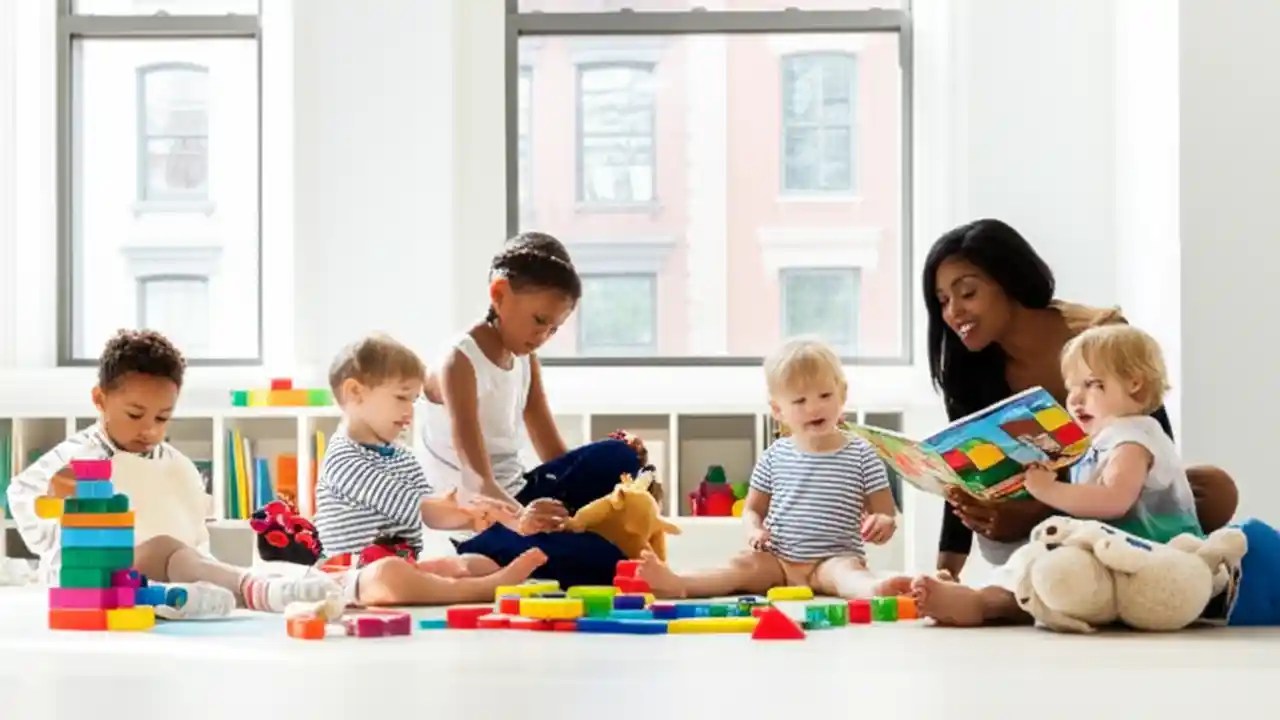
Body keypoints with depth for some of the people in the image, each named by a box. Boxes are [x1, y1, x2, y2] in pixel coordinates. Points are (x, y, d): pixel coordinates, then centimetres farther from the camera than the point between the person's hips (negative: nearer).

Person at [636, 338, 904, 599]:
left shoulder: (861, 454, 2)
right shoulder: (776, 455, 9)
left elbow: (886, 514, 5)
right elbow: (753, 508, 18)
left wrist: (883, 524, -21)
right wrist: (754, 530, -6)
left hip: (833, 558, -4)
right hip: (778, 559, 4)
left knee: (846, 570, -35)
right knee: (745, 563, -23)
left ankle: (873, 590, -70)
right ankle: (676, 584, -46)